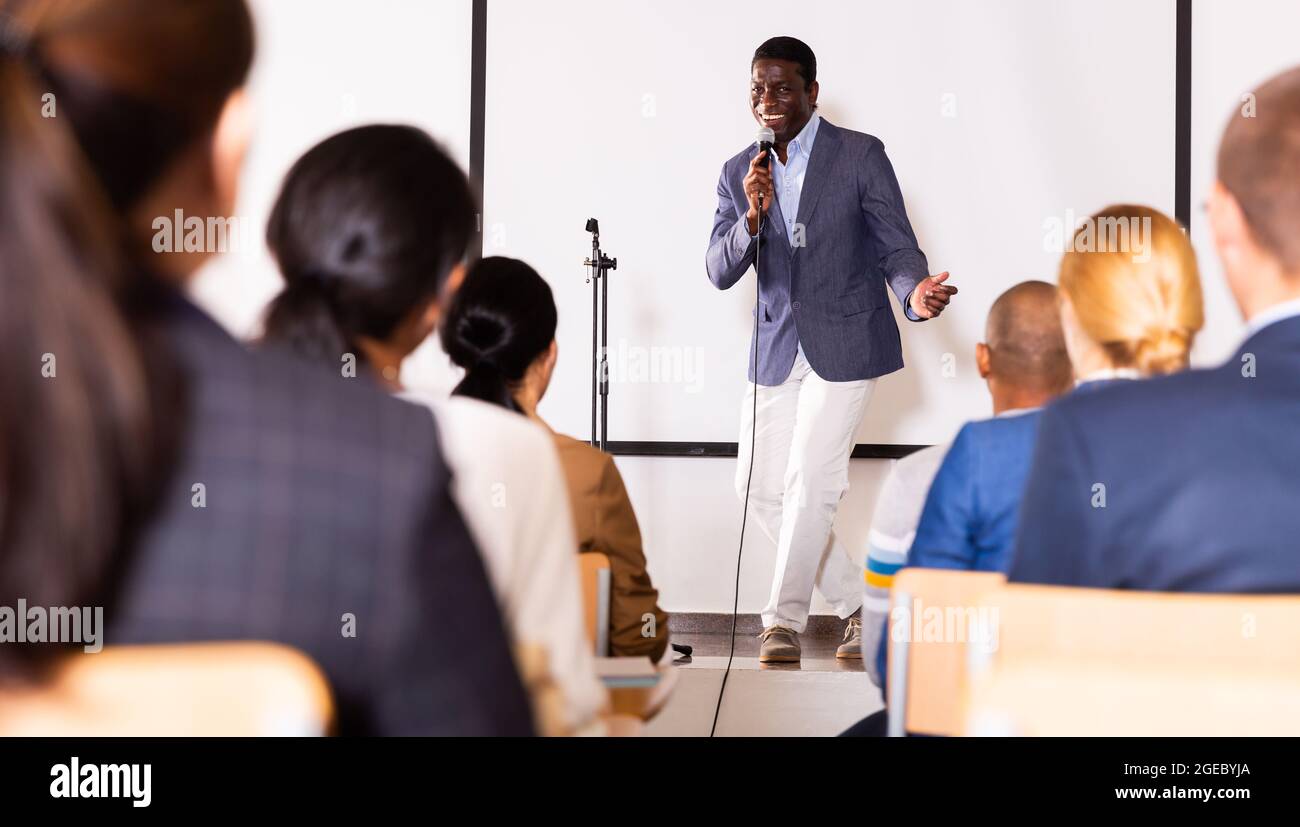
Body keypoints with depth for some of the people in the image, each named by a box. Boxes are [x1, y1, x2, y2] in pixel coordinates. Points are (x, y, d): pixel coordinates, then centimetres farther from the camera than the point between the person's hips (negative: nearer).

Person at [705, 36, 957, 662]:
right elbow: (719, 272, -1)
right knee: (760, 487, 6)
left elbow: (897, 249, -7)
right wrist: (752, 215, -19)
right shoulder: (739, 174, 5)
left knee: (810, 480, -12)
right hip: (777, 347, 5)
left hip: (845, 345, -5)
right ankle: (856, 602, 20)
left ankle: (784, 618, 3)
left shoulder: (860, 156, -7)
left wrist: (916, 293, -29)